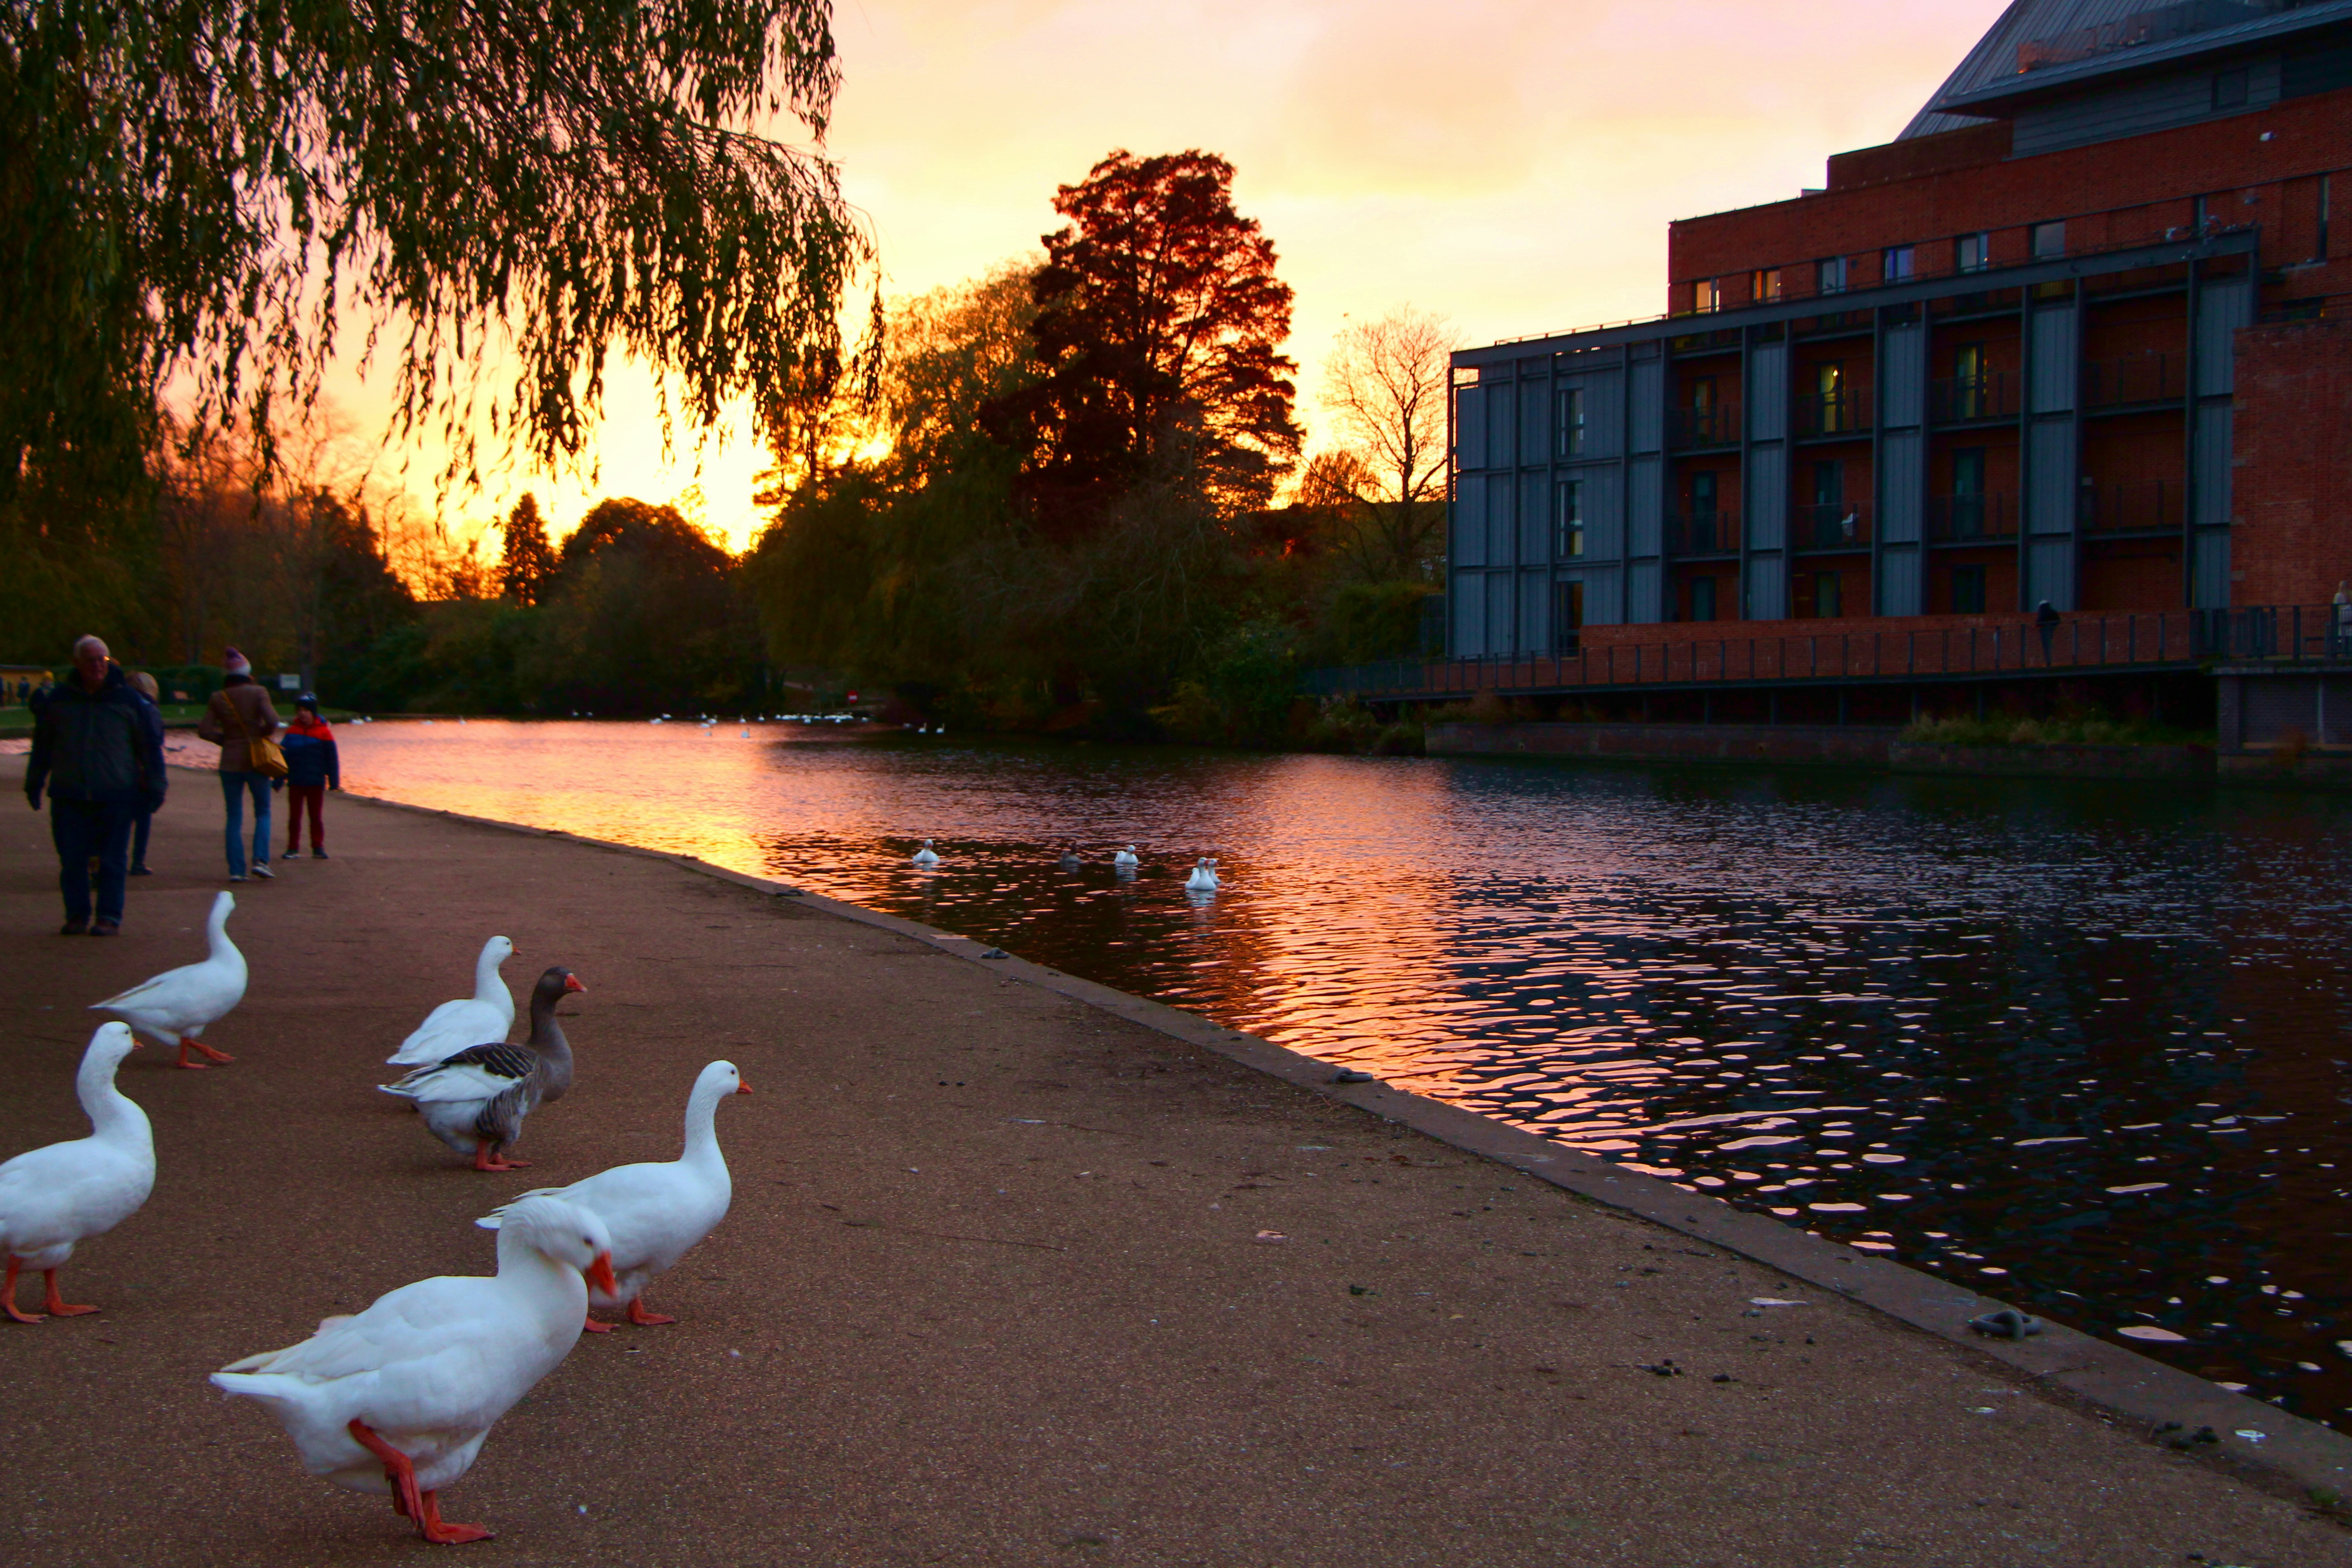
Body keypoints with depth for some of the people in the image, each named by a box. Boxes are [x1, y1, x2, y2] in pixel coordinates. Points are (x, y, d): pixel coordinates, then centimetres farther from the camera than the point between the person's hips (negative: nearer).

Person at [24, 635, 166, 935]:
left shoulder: (128, 699, 2)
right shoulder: (58, 699, 7)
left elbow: (150, 745, 6)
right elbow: (42, 745, 17)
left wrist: (154, 787, 4)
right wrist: (34, 783, 17)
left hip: (116, 796, -2)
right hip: (69, 795, 2)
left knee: (113, 860, -1)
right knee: (72, 860, 2)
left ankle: (109, 918, 6)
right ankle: (77, 916, 12)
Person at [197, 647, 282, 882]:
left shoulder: (218, 698, 0)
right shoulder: (258, 693, -7)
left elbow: (205, 730, -5)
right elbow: (272, 721, -18)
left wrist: (225, 739, 9)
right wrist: (263, 736, 2)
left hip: (230, 763, 2)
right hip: (256, 761, -2)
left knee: (234, 818, 8)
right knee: (263, 813, 11)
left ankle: (236, 869, 3)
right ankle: (260, 860, -7)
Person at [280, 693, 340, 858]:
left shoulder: (323, 733, -3)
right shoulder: (292, 732, 4)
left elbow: (332, 759, 0)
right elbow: (283, 756, 8)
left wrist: (334, 782, -1)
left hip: (316, 783, -2)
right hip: (295, 782, 2)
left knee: (316, 816, 6)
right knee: (294, 816, 4)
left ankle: (318, 848, 13)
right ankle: (293, 848, 11)